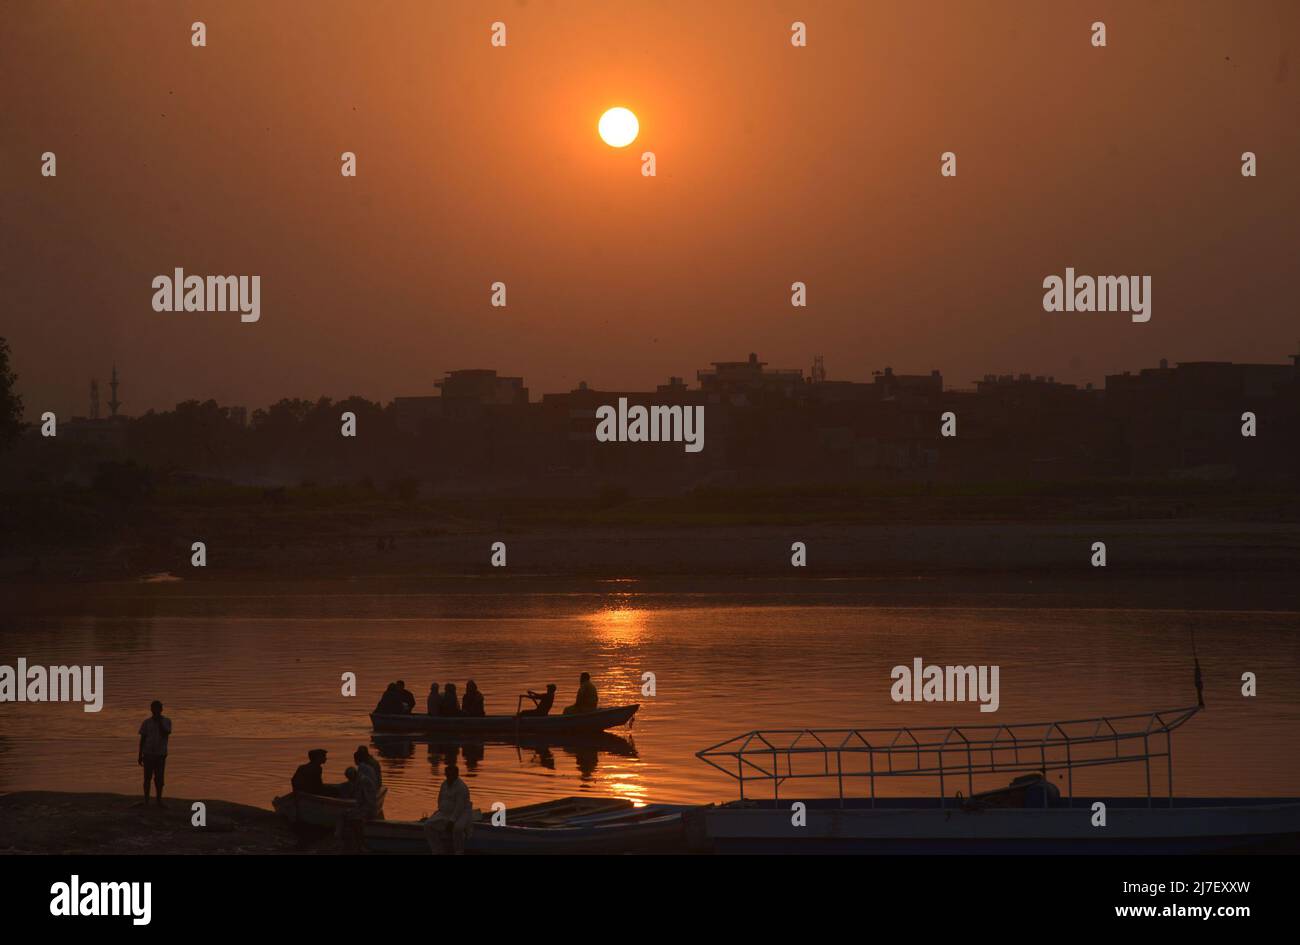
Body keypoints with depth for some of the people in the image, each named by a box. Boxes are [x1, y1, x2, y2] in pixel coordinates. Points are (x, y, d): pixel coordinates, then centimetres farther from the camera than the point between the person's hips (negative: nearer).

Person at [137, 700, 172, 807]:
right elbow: (142, 739, 2)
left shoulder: (167, 721, 0)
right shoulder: (146, 723, -1)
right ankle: (146, 800, 8)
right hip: (148, 754, -1)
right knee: (148, 778, 1)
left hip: (161, 755, 1)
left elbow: (166, 734, -15)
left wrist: (160, 721, -17)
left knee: (159, 778, 3)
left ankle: (159, 800, 12)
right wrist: (139, 756, 1)